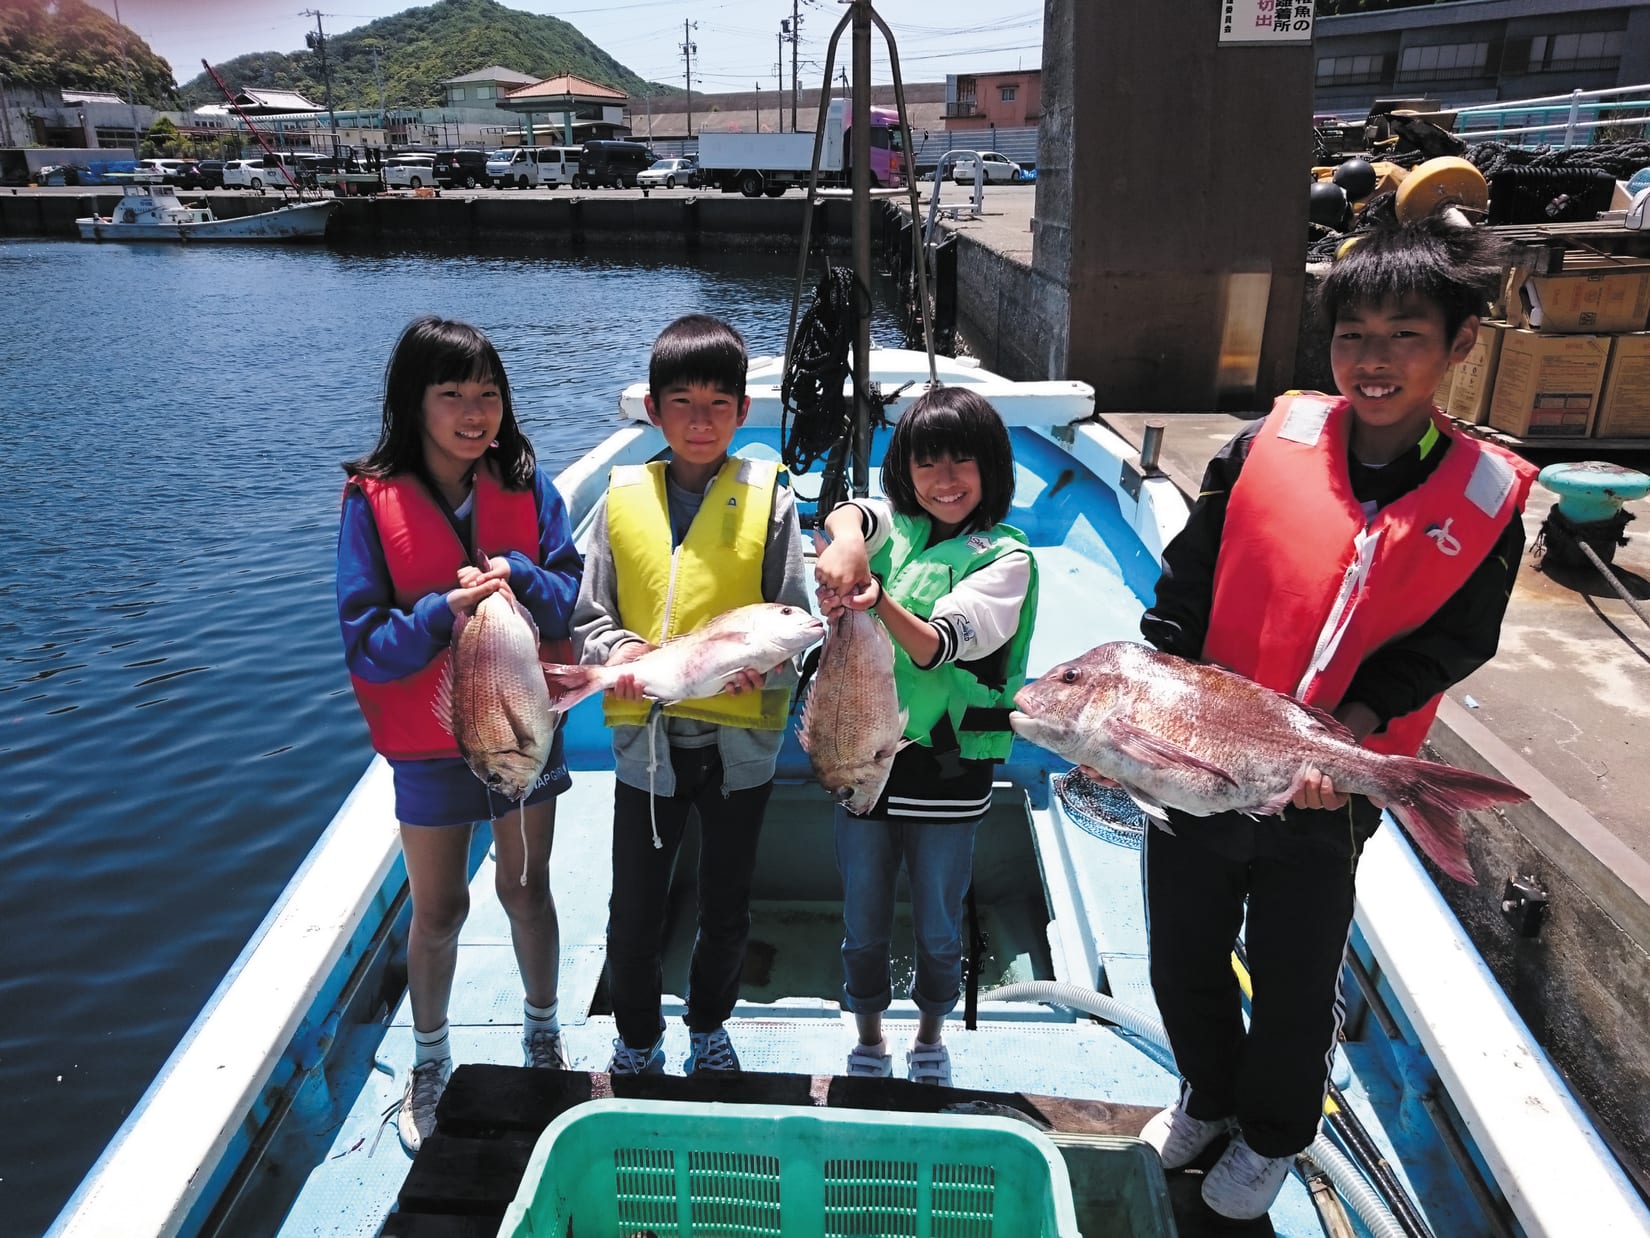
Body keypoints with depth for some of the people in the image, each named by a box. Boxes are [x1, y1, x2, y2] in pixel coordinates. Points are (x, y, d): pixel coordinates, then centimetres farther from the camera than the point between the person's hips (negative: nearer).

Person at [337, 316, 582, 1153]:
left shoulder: (526, 484, -7)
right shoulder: (372, 501, -12)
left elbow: (575, 602, -8)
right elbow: (366, 645, -14)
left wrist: (517, 575, -26)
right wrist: (446, 611, -30)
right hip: (428, 745, -1)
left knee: (527, 891, 17)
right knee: (438, 910, 14)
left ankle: (542, 1031, 41)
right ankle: (429, 1064, 38)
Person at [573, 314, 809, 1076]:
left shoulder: (767, 498, -5)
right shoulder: (623, 497, -1)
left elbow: (795, 623, -4)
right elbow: (590, 618, 3)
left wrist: (762, 662, -25)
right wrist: (617, 650, -19)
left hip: (740, 736, 0)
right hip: (645, 736, 1)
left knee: (726, 908, 18)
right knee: (634, 913, 11)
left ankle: (709, 1026, 46)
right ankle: (636, 1042, 39)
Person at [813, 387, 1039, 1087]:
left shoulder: (1004, 557, -7)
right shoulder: (892, 526, 2)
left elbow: (938, 645, -22)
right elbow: (846, 514, -23)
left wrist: (880, 599, -41)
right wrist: (845, 538, -47)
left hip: (948, 773, -2)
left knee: (938, 927, 16)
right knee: (863, 924, 16)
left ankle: (930, 1037, 43)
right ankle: (868, 1040, 41)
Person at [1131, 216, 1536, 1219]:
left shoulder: (1488, 500, -7)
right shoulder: (1268, 446, -8)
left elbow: (1443, 647, -7)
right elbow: (1184, 590, -6)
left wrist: (1343, 732, -21)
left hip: (1325, 798, -1)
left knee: (1295, 988, 17)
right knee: (1183, 962, 20)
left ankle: (1272, 1135, 48)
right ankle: (1210, 1096, 51)